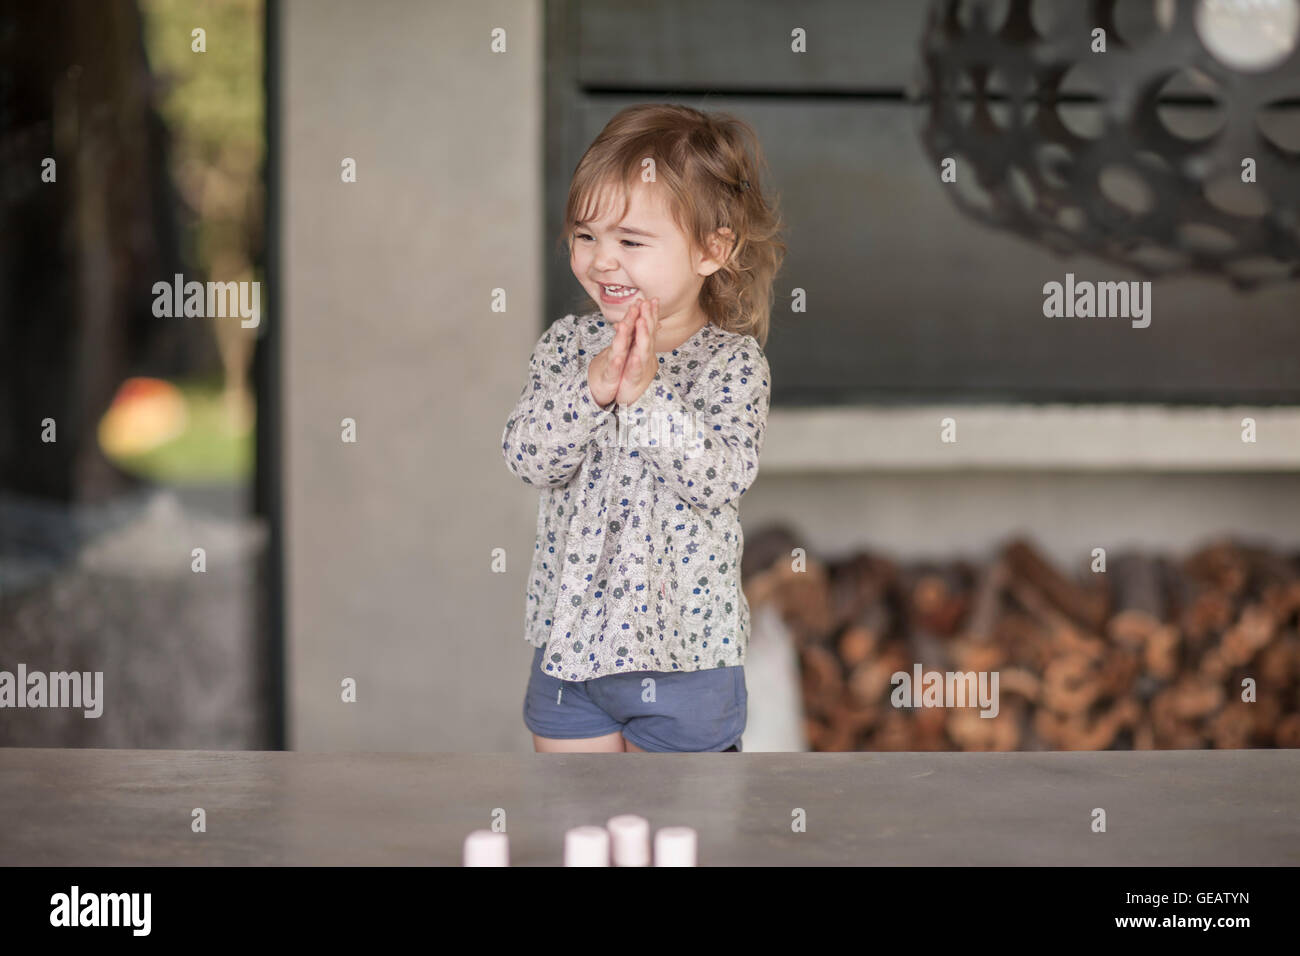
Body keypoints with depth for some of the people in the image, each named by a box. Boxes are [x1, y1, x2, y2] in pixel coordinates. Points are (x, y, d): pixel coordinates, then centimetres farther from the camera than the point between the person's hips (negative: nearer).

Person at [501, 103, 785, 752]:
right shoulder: (568, 344, 1)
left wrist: (645, 395, -29)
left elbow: (722, 477, -22)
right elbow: (528, 456, -10)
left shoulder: (732, 361, -10)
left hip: (683, 653, -4)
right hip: (568, 637, 4)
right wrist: (592, 387, -25)